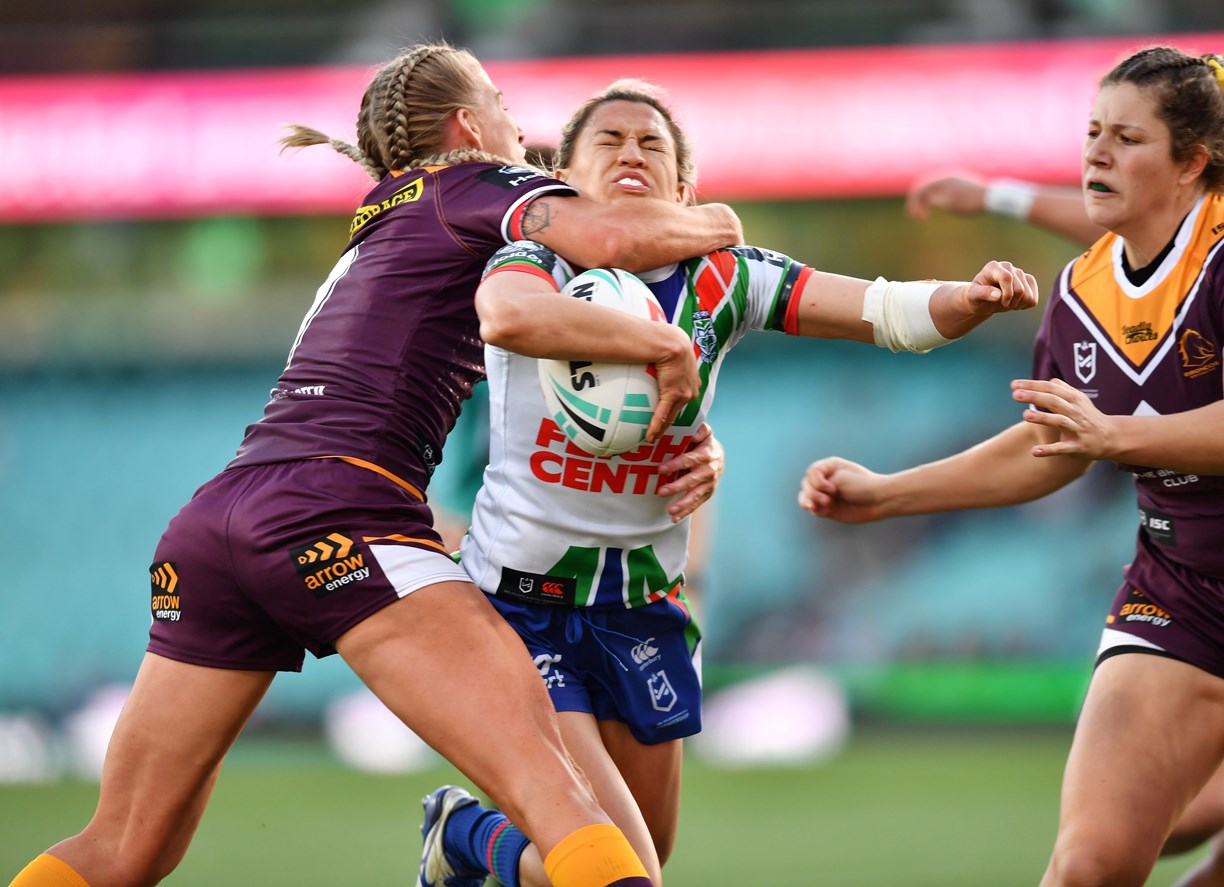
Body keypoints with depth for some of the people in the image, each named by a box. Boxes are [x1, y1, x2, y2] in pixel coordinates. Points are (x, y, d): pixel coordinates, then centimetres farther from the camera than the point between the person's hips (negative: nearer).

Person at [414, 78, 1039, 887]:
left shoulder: (724, 280, -2)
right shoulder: (538, 263, -13)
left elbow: (888, 312, -13)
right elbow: (509, 314, -40)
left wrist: (975, 298, -33)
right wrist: (662, 347, -38)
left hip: (641, 607, 6)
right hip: (518, 600, -6)